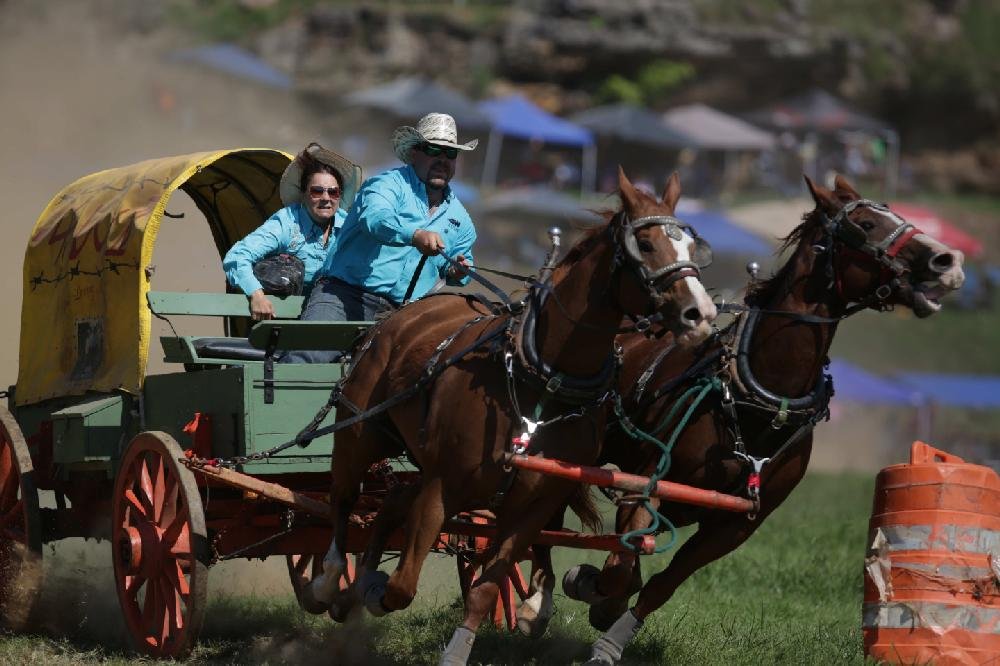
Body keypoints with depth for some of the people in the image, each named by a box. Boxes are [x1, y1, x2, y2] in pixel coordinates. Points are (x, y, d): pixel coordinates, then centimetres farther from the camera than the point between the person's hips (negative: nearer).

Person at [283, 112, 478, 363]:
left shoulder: (459, 218, 20)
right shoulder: (389, 184, 0)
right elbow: (375, 218, -22)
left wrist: (457, 273, 7)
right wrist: (415, 235, -42)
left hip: (401, 313, 6)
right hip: (346, 295, -5)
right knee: (305, 354, -24)